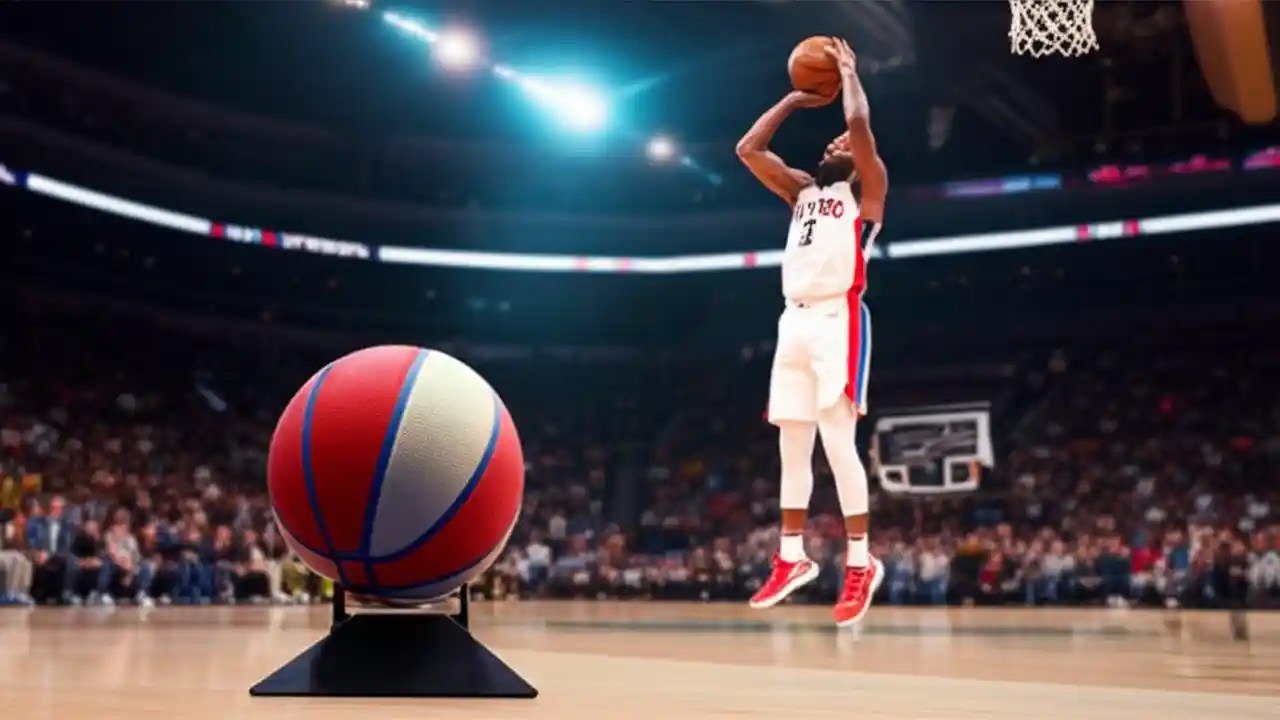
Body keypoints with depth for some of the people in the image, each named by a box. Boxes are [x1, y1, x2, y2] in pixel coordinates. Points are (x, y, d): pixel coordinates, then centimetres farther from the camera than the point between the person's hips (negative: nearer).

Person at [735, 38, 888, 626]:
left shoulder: (865, 188, 6)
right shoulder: (802, 190, 23)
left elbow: (860, 123, -11)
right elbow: (748, 148, 19)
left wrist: (848, 73, 6)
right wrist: (796, 99, 23)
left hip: (838, 320, -6)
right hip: (794, 322, 7)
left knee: (837, 442, -10)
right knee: (792, 447, 7)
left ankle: (860, 563, -2)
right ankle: (792, 558, 15)